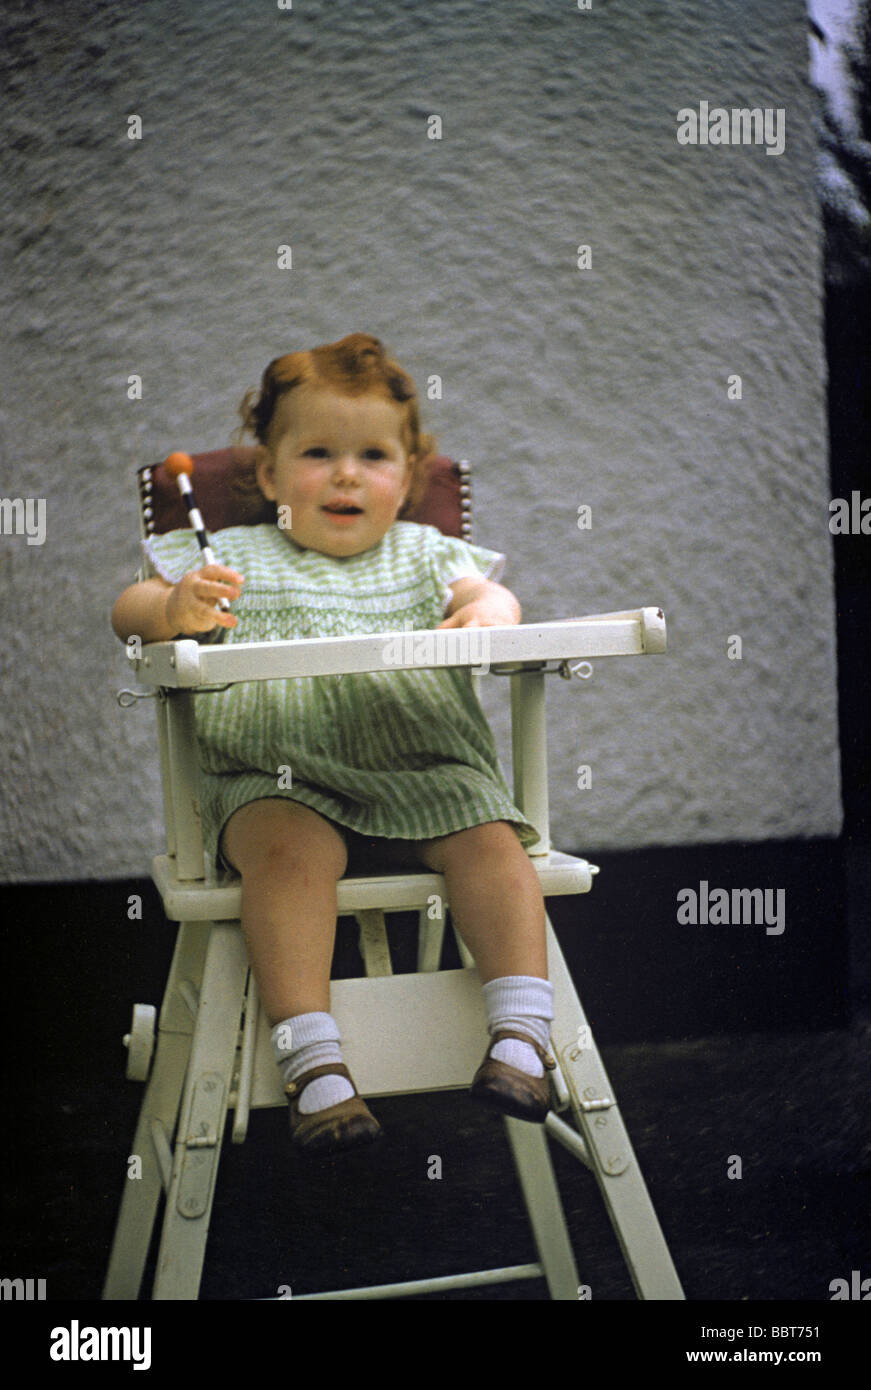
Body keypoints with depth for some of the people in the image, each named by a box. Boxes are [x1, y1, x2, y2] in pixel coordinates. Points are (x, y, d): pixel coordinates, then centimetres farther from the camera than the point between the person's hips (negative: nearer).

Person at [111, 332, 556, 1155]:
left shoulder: (422, 555, 26)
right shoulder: (235, 557, 19)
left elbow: (484, 591, 15)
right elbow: (126, 612, 14)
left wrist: (487, 614, -11)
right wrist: (176, 609, -11)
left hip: (425, 770, 2)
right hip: (278, 776, -2)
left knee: (492, 839, -26)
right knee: (288, 851, -34)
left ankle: (521, 1031, -25)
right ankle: (311, 1061, -40)